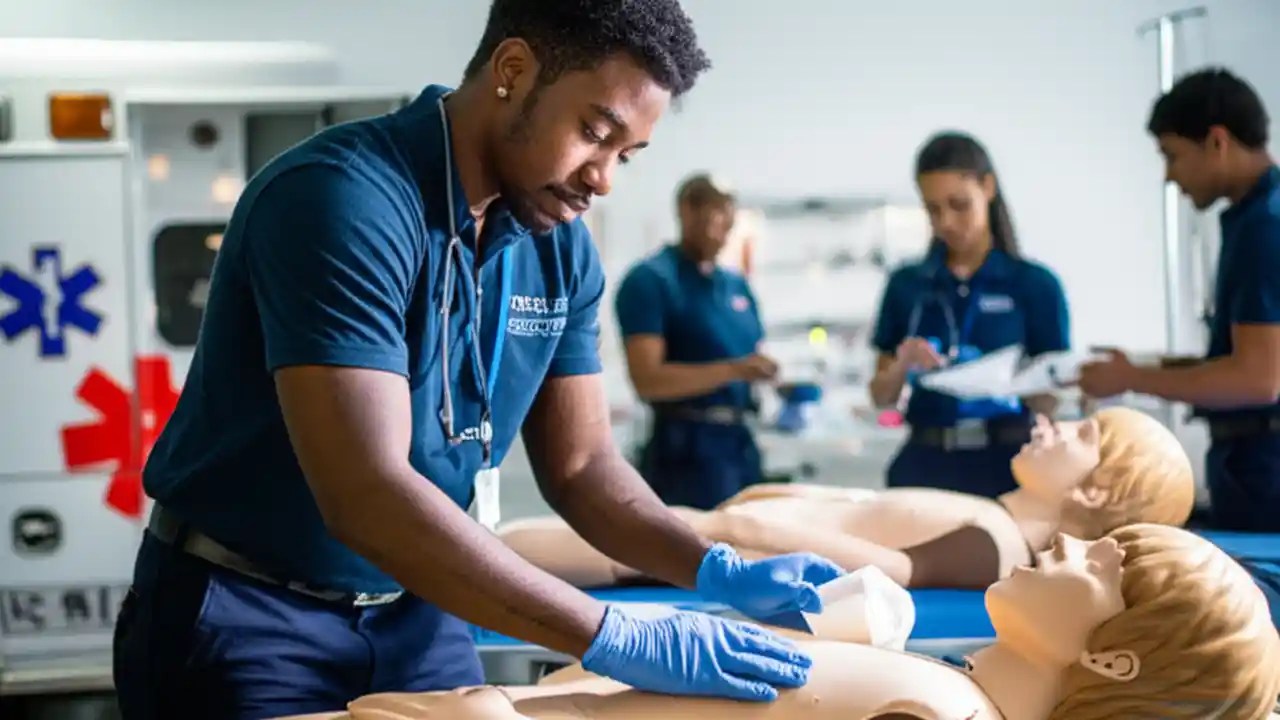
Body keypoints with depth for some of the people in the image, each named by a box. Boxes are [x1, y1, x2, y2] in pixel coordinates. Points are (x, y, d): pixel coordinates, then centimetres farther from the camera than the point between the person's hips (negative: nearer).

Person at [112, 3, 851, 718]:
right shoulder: (340, 198, -25)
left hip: (416, 615, 6)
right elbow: (365, 496, -33)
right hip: (244, 612, -6)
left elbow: (581, 465, 4)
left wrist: (716, 570, -14)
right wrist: (617, 641, -33)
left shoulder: (561, 247, -3)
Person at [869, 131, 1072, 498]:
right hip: (925, 462, 2)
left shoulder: (1036, 284, -2)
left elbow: (1049, 402, -2)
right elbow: (882, 396, 8)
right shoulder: (905, 284, 6)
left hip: (1005, 462, -2)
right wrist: (902, 366, -12)